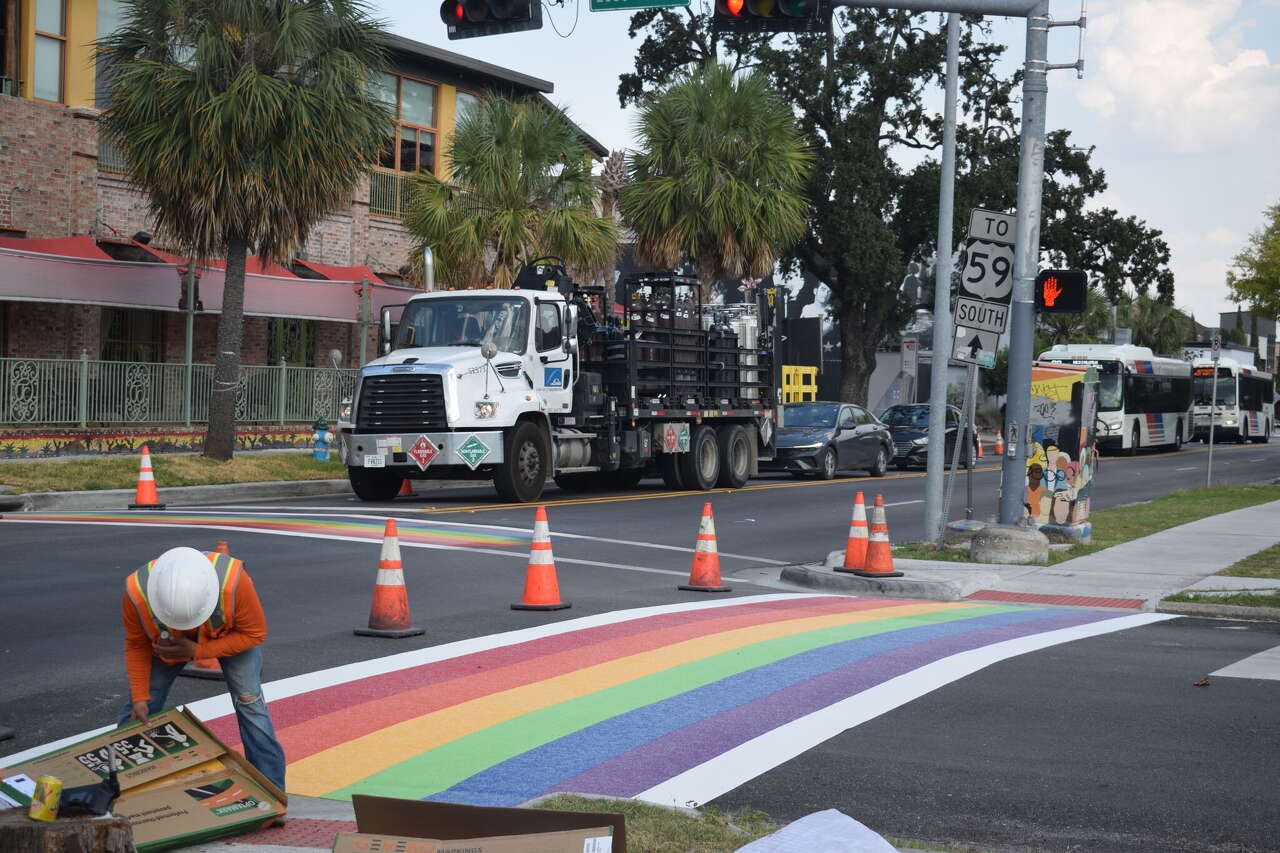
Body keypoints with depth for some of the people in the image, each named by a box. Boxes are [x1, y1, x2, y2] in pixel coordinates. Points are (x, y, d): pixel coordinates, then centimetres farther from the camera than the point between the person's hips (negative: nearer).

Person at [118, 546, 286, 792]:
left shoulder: (233, 582, -44)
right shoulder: (137, 593, -37)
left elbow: (254, 633, -27)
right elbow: (136, 646, -16)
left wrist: (197, 651, -34)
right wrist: (140, 698, -17)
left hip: (230, 633, -2)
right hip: (166, 640, 2)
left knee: (249, 704, -12)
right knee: (139, 709, -1)